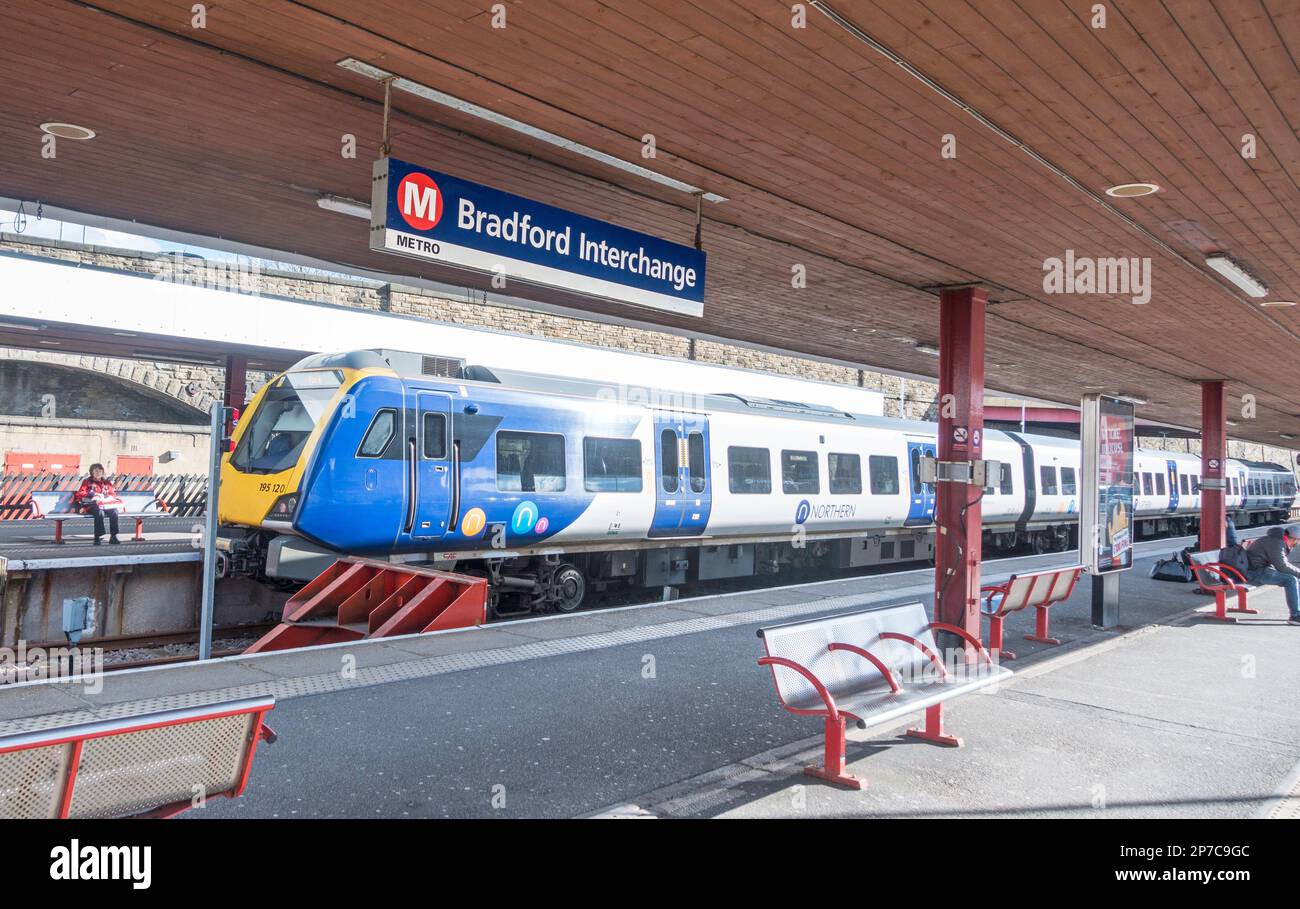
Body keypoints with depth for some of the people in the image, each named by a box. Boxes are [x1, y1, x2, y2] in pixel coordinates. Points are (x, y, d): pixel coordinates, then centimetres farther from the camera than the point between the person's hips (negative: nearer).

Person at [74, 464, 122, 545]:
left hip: (105, 504, 3)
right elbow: (80, 494, 3)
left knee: (114, 511, -29)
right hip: (91, 505, -3)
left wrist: (104, 497, -7)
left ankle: (113, 536, -26)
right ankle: (97, 538, -37)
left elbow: (113, 494, 15)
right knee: (99, 512, -37)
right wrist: (93, 495, -12)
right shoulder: (87, 482, 12)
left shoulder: (106, 482, 21)